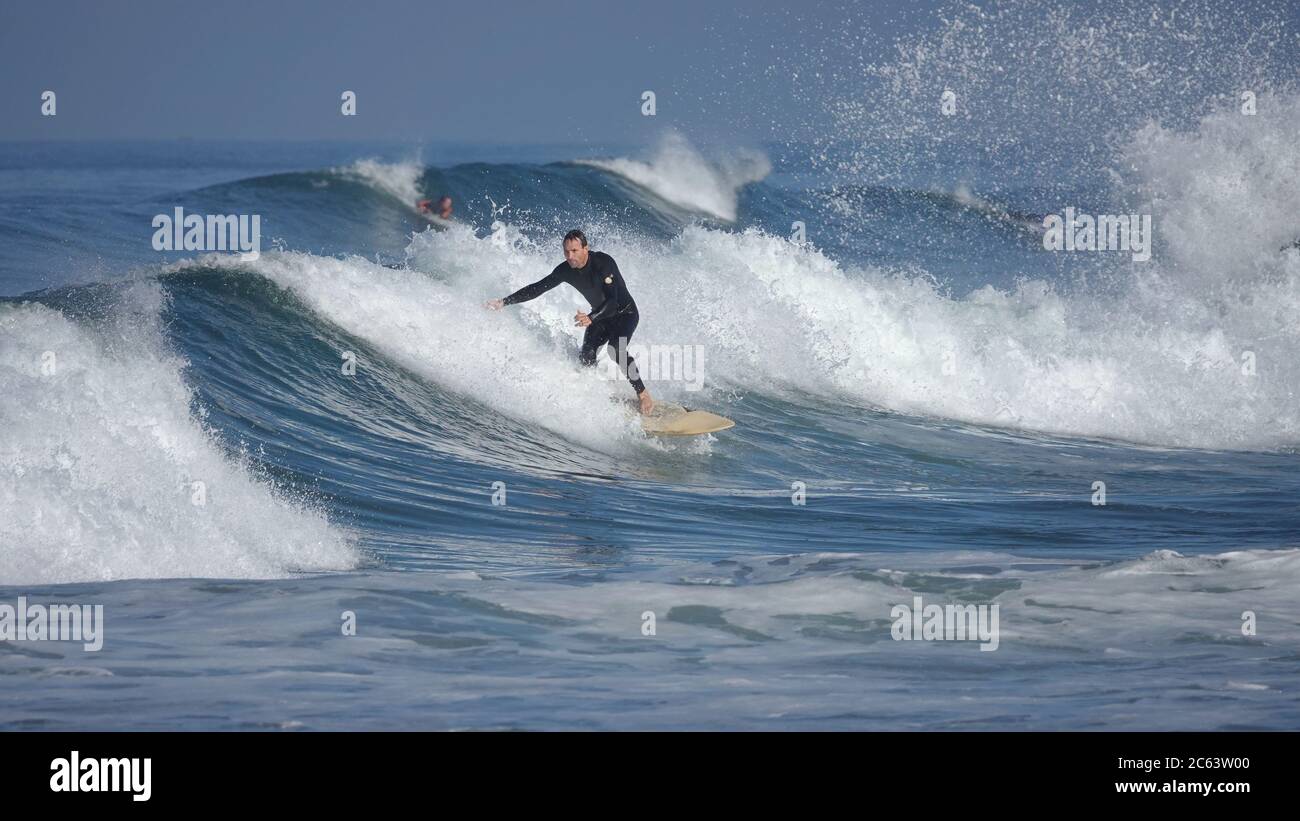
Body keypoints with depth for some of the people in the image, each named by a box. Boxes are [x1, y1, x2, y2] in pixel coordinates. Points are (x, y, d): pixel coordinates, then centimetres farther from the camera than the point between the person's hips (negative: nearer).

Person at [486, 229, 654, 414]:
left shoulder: (603, 262, -30)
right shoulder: (565, 270, -12)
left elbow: (612, 301, -37)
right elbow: (537, 288, -2)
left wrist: (591, 318, -53)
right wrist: (505, 302, -7)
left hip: (625, 313, -6)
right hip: (600, 315, 6)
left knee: (615, 349, -30)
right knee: (586, 357, -14)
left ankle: (643, 395, -20)